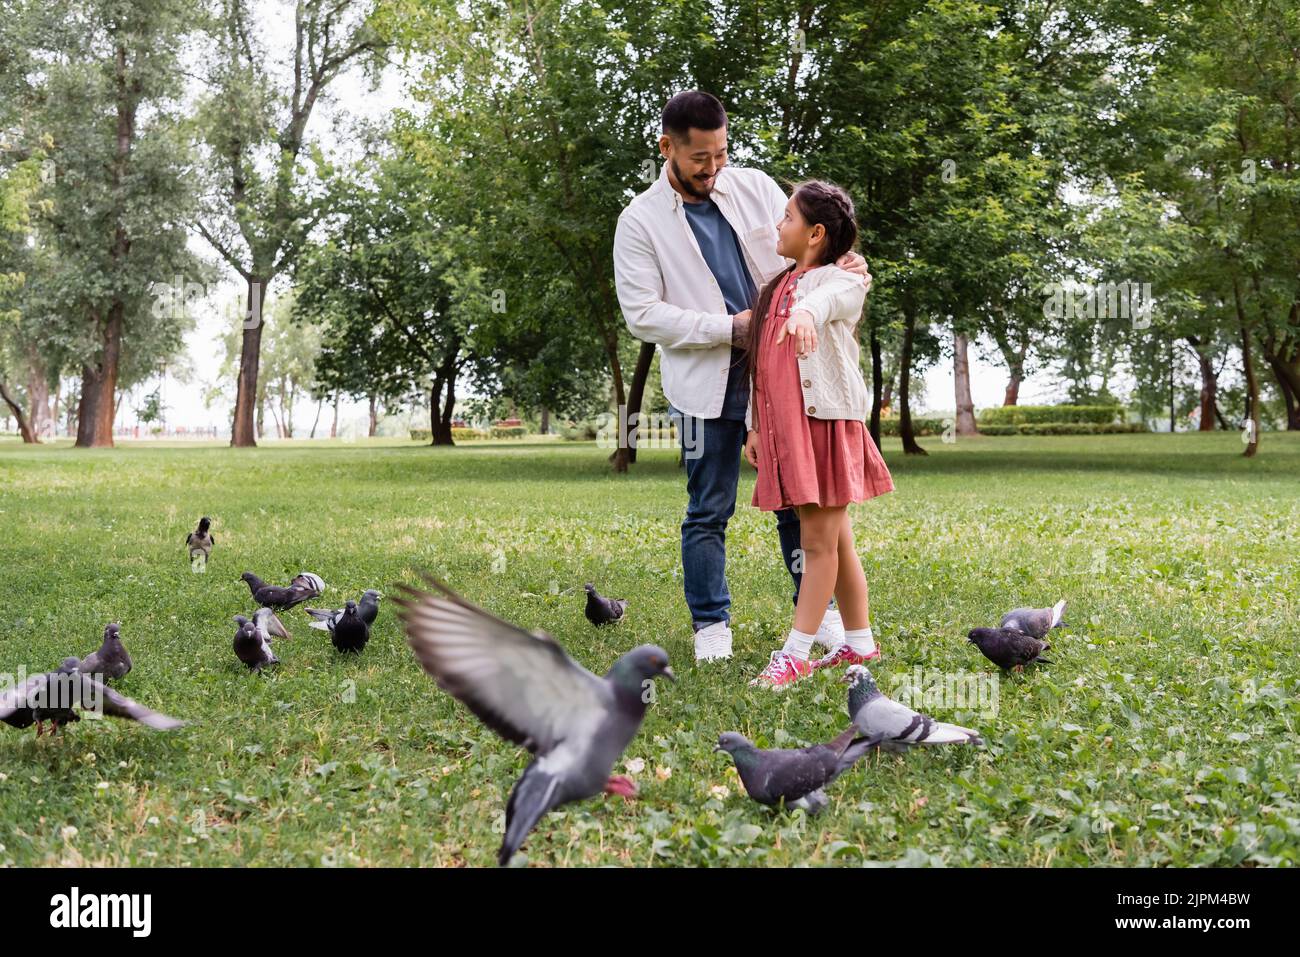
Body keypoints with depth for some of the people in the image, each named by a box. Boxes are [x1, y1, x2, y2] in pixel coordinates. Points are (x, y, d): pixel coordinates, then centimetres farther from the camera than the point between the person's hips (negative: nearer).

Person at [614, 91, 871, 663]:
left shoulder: (755, 188, 6)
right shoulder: (640, 221, -3)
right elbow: (642, 314, -9)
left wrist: (847, 265, -11)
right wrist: (730, 328, -15)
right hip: (707, 384, -3)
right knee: (708, 511, 6)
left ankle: (819, 614, 21)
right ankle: (710, 625, 20)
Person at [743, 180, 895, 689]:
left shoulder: (841, 281, -6)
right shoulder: (778, 287, 18)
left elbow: (827, 299, -33)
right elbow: (764, 364, 20)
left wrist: (805, 314, -55)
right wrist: (755, 425, 17)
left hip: (824, 421, -8)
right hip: (786, 427, 8)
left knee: (819, 541, -2)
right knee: (836, 539, 13)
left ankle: (795, 655, 2)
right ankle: (860, 643, 22)